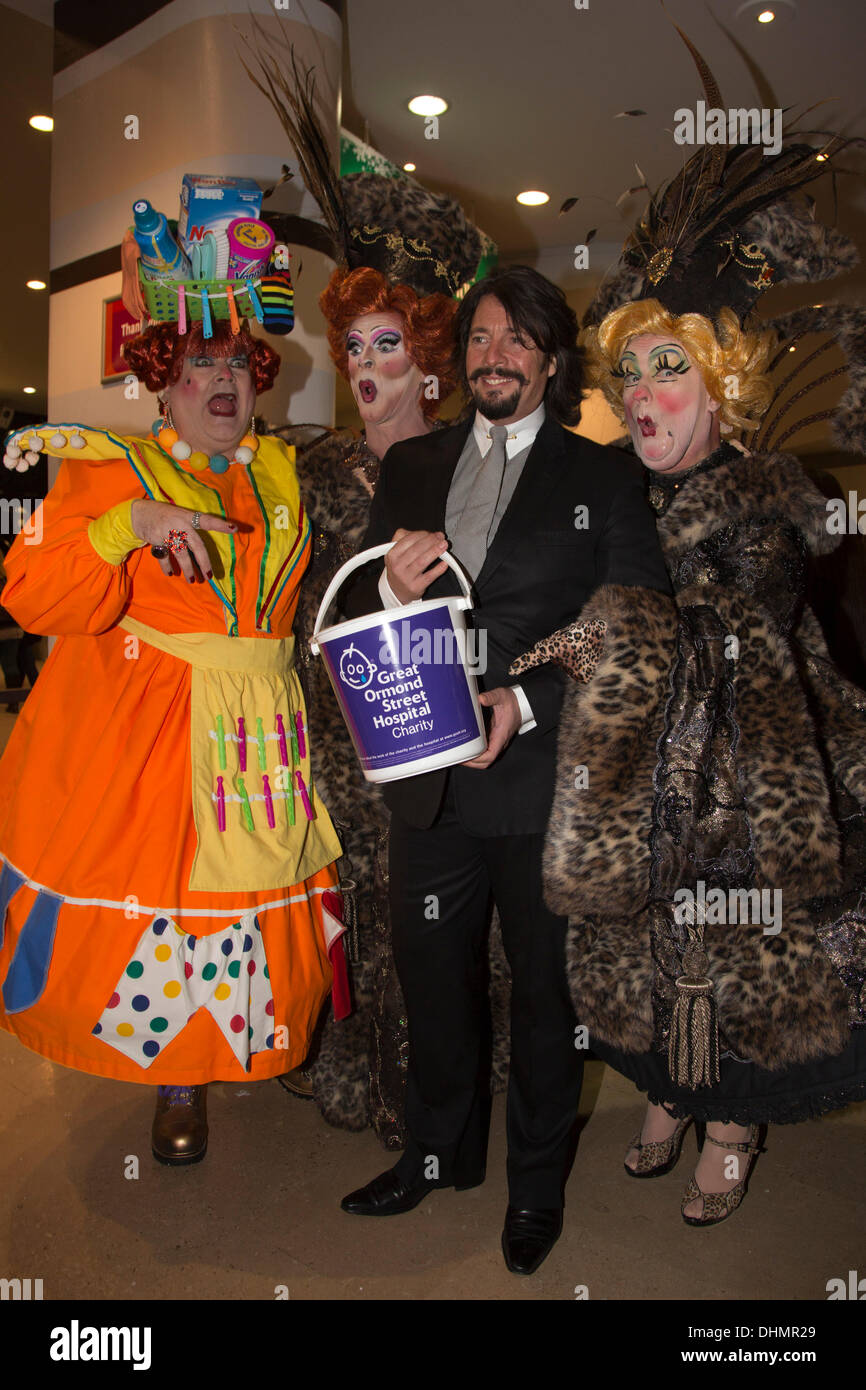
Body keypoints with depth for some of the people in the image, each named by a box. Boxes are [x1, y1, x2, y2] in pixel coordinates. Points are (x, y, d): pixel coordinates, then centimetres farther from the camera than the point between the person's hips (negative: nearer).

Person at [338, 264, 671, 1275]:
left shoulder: (602, 478, -1)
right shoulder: (409, 468, 10)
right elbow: (358, 618, 9)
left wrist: (527, 702, -18)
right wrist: (393, 591, -14)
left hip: (545, 783, -3)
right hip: (430, 781, 4)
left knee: (545, 992, 14)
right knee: (432, 975, 19)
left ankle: (537, 1183, 39)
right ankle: (439, 1152, 44)